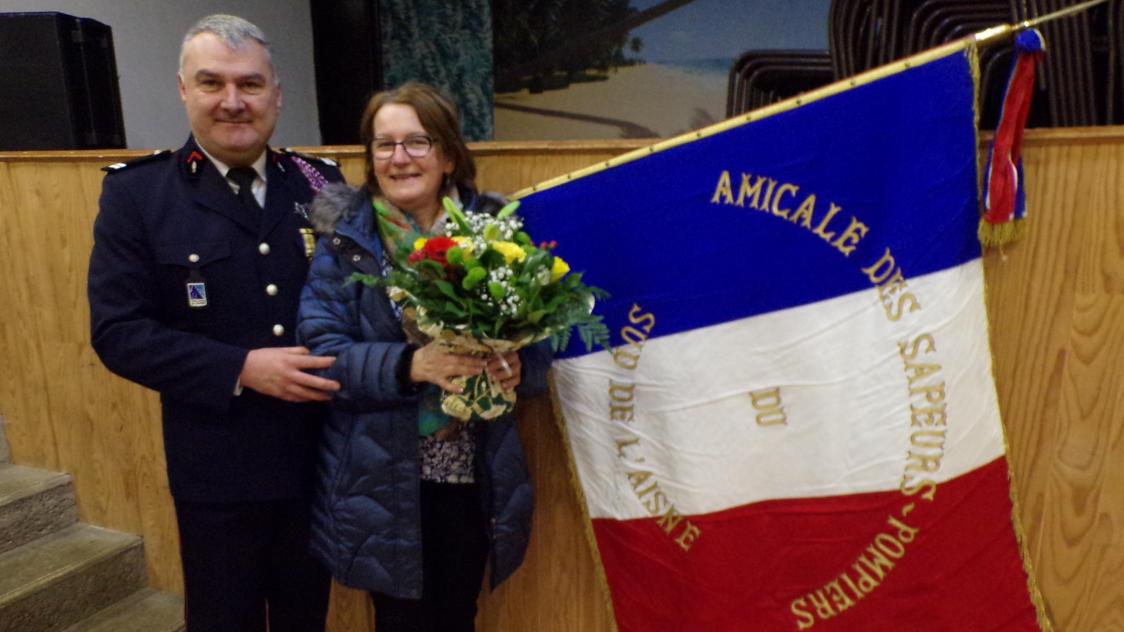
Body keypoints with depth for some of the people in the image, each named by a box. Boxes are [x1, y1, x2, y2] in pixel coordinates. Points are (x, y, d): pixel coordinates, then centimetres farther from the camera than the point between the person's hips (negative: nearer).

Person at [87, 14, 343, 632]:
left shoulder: (321, 183, 1)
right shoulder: (136, 191, -7)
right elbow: (117, 331, -11)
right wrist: (242, 369, -21)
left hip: (323, 454, 3)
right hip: (218, 467, -2)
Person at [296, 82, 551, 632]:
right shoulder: (344, 239, -4)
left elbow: (535, 340, 1)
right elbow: (321, 351, -11)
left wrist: (515, 368, -21)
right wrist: (411, 364, -26)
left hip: (474, 476, 2)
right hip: (383, 483, -1)